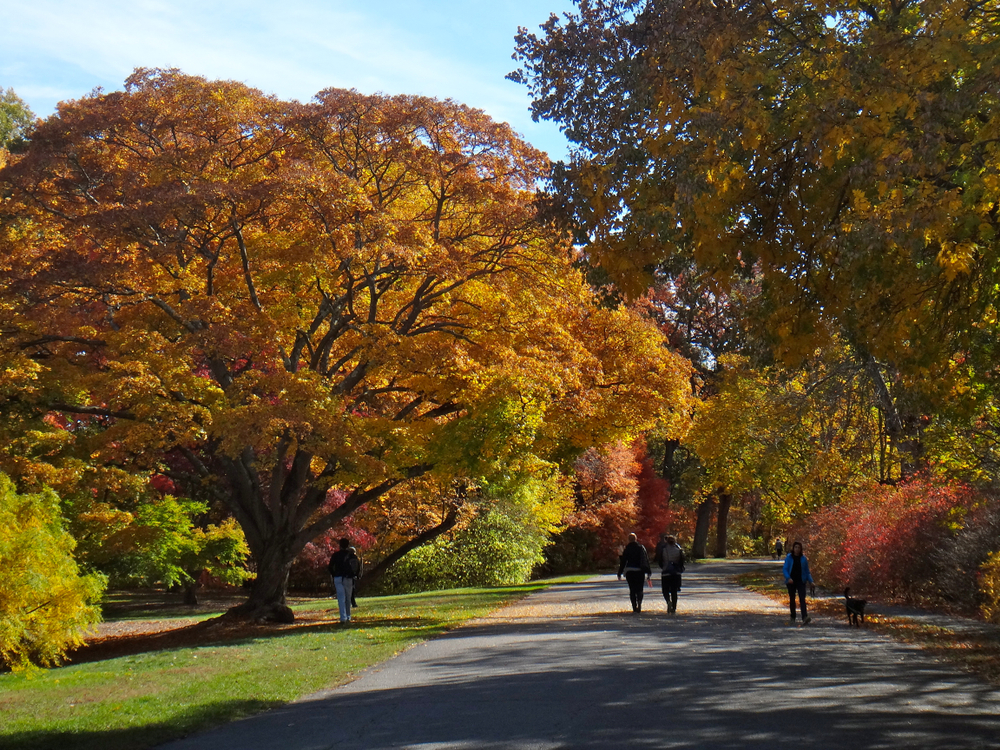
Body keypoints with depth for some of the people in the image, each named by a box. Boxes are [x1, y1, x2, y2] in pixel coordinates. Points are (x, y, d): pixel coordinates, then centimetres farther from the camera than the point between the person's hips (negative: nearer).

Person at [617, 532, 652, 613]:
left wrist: (619, 573, 7)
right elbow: (646, 560, 3)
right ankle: (639, 603, -16)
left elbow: (623, 562, 1)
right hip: (640, 572, 1)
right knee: (639, 589, 8)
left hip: (630, 572, -1)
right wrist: (649, 573, 8)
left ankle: (634, 607, -4)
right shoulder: (641, 548, 4)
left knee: (632, 590, 5)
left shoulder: (627, 549, -1)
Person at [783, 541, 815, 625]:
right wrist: (788, 578, -19)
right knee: (792, 600, 9)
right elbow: (785, 569, -2)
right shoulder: (789, 558, 1)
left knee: (802, 599, -15)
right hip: (791, 582, 0)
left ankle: (805, 617, -28)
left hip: (801, 581, 0)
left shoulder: (803, 558, 5)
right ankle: (793, 618, 22)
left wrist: (811, 581, 1)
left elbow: (807, 571, 11)